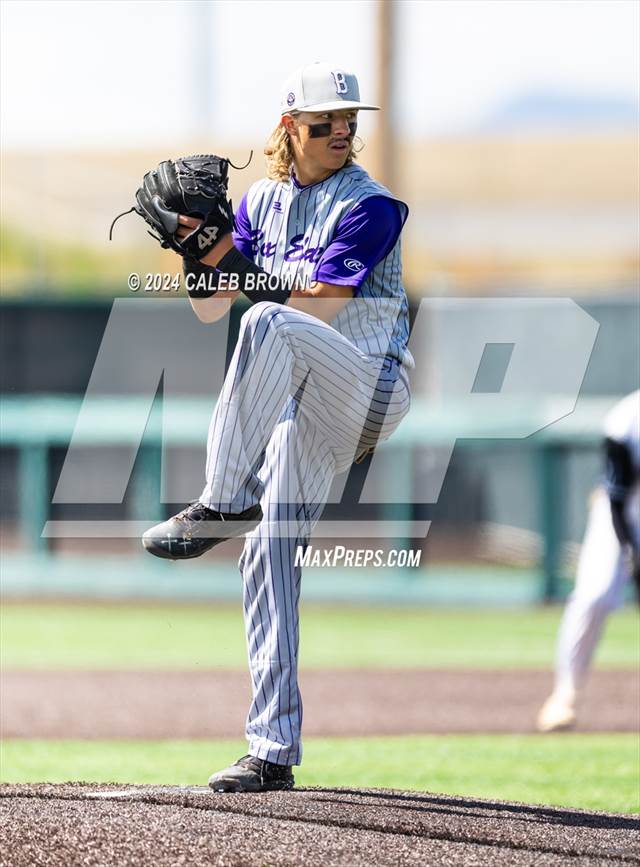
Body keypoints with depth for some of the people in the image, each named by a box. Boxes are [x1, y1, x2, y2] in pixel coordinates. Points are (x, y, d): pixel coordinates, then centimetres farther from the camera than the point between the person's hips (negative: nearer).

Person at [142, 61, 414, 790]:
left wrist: (253, 284, -6)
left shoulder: (368, 205, -7)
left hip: (370, 388, -6)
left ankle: (221, 503, -30)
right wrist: (197, 249, -6)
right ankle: (274, 752, -5)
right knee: (268, 553, -6)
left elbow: (320, 306, -16)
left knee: (270, 325, -34)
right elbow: (209, 306, 11)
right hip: (304, 408, 6)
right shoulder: (263, 201, 13)